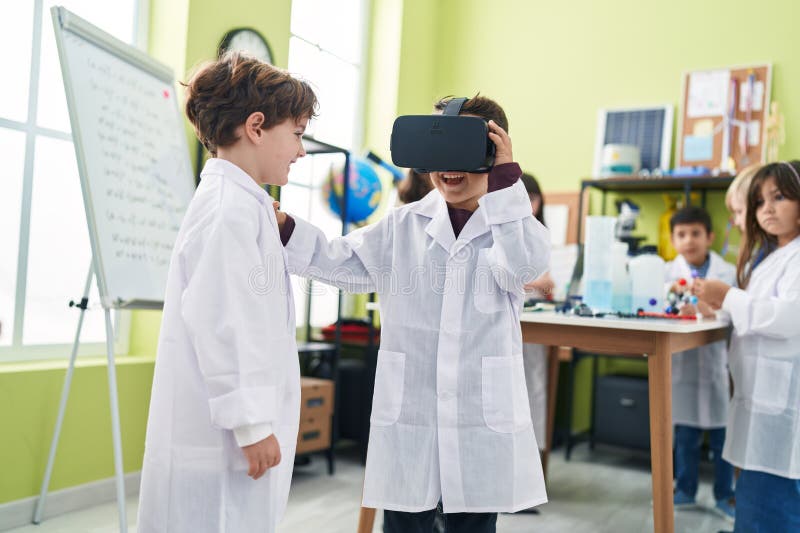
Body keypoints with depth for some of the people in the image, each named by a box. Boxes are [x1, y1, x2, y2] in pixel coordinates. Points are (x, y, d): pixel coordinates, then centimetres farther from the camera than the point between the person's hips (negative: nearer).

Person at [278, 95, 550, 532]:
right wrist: (283, 229, -6)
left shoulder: (512, 223, 1)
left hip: (482, 416, -1)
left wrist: (505, 178, -21)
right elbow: (340, 263, 7)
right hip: (409, 413, 1)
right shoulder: (404, 225, 7)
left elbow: (523, 266, -19)